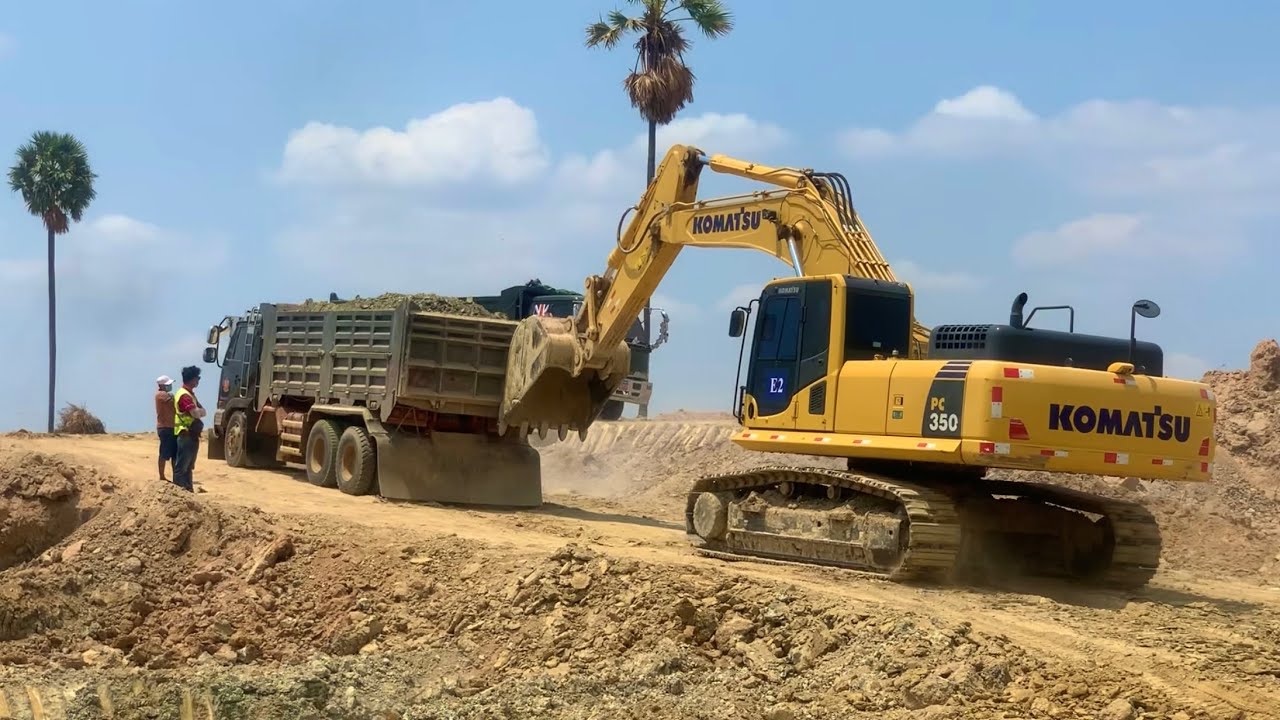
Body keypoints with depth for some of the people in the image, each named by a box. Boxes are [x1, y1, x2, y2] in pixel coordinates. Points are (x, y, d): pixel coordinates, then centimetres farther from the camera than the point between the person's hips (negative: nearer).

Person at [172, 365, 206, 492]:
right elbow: (197, 413, -24)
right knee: (181, 466, -7)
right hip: (186, 435, -10)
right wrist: (199, 410, -3)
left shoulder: (190, 394, 16)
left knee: (189, 466, 15)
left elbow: (202, 412, 14)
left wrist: (198, 411, -8)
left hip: (192, 435, 10)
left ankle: (188, 489, 20)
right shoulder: (184, 395, -17)